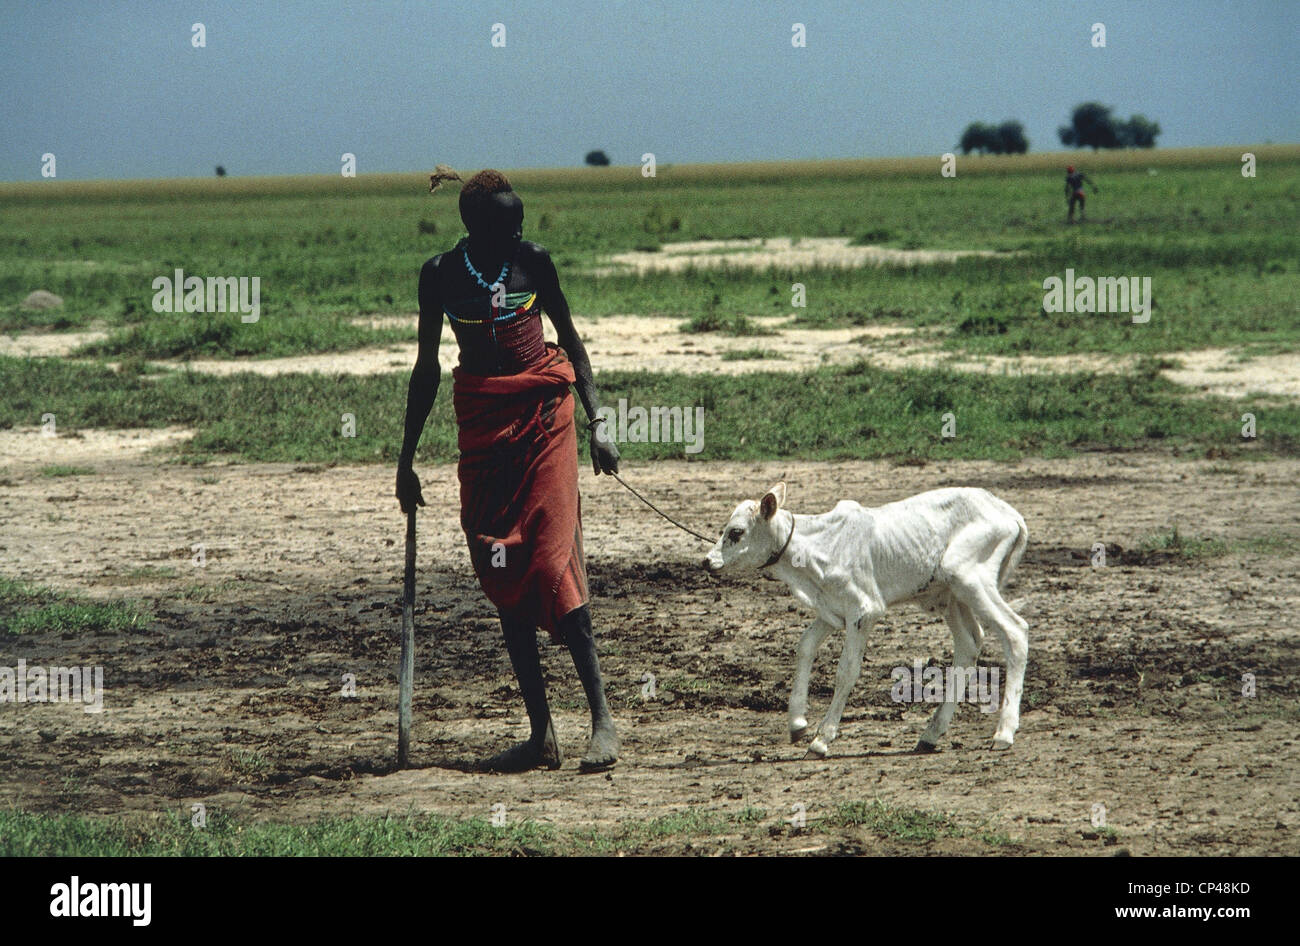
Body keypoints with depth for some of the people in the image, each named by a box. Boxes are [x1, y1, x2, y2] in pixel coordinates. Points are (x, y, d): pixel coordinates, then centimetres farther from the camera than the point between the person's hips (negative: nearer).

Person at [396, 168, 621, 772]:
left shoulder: (532, 261, -1)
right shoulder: (441, 275, 2)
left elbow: (569, 338, 9)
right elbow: (427, 366, 12)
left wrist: (596, 423, 2)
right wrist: (407, 457, 13)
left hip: (543, 414, -2)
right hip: (481, 422, 2)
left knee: (550, 562, -15)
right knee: (501, 578, 1)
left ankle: (602, 716, -12)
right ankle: (540, 734, 5)